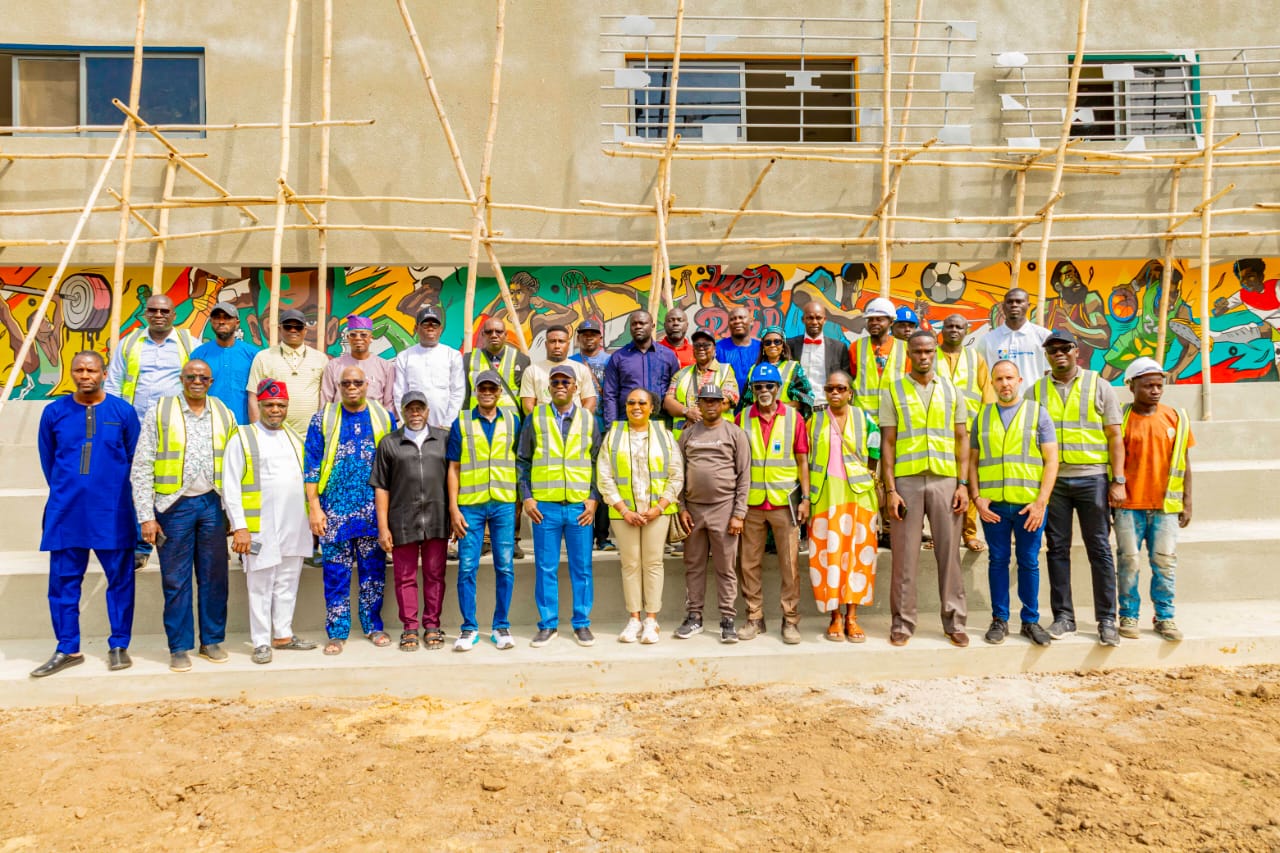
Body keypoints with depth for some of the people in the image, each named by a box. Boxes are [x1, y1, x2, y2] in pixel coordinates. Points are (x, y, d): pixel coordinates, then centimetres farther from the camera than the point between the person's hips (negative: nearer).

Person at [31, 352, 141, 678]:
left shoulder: (123, 411, -1)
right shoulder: (54, 412, 4)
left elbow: (136, 459, 7)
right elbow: (47, 460, 14)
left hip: (113, 511, -1)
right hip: (66, 511, 2)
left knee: (120, 578, 4)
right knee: (63, 580, 5)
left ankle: (119, 646, 16)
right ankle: (67, 649, 17)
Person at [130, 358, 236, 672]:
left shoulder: (224, 414, 7)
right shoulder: (159, 412, -1)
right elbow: (141, 468, -2)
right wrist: (146, 516, -8)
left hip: (213, 503, 2)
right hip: (175, 505, -2)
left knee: (214, 577, 8)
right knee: (176, 580, 4)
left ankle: (212, 641, 20)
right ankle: (179, 648, 15)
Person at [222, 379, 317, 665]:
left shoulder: (294, 437, 15)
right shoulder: (243, 438, -2)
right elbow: (230, 487, -6)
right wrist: (239, 527, -12)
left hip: (296, 525, 5)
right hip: (261, 528, -5)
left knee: (288, 583, 12)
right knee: (261, 586, 2)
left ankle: (283, 635, 23)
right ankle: (261, 642, 11)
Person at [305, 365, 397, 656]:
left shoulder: (384, 418, 5)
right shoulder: (323, 419, 3)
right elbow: (311, 466, 1)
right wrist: (314, 507, -6)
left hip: (374, 509, 1)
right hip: (334, 510, -1)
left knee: (373, 570, 8)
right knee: (336, 572, 3)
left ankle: (373, 626, 20)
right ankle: (337, 632, 14)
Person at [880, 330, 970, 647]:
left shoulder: (951, 390, 12)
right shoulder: (893, 391, 6)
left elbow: (962, 439, 10)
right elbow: (887, 443, 2)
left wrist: (963, 484, 1)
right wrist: (890, 490, -5)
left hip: (945, 479, 2)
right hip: (906, 480, -1)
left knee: (949, 552, 5)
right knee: (905, 555, 2)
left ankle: (954, 621, 14)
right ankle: (902, 622, 10)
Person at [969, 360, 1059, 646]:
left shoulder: (1037, 413, 5)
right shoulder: (982, 416, 10)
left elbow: (1051, 460, 0)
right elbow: (972, 461, 10)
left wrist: (1041, 502, -9)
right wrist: (976, 497, -3)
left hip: (1029, 504, -1)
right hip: (993, 504, 1)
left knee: (1029, 562, 5)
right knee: (998, 561, 6)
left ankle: (1030, 621, 16)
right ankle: (999, 620, 15)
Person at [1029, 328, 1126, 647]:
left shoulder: (1098, 386, 5)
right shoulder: (1035, 391, 9)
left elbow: (1115, 437, 3)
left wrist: (1118, 481, -4)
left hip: (1092, 478, -1)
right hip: (1052, 480, 2)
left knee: (1100, 549, 2)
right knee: (1057, 549, 6)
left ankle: (1107, 620, 9)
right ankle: (1063, 617, 14)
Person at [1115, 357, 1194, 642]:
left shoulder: (1176, 418, 6)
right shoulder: (1120, 419, -1)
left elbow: (1184, 464, 10)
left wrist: (1187, 503, 7)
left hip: (1165, 505, 2)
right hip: (1129, 505, -2)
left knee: (1164, 562, 4)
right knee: (1129, 561, 2)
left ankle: (1165, 617, 15)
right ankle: (1128, 616, 12)